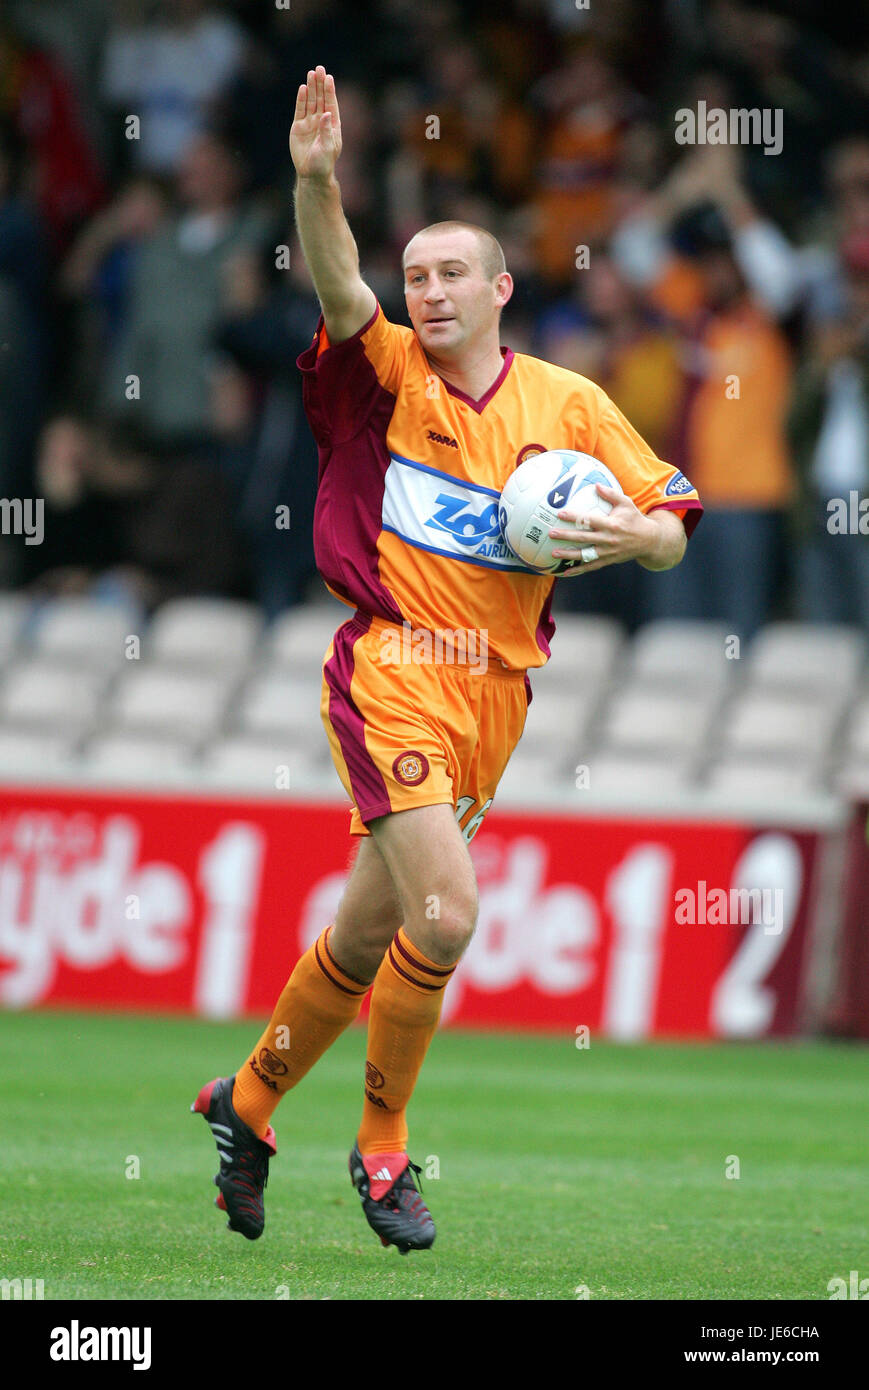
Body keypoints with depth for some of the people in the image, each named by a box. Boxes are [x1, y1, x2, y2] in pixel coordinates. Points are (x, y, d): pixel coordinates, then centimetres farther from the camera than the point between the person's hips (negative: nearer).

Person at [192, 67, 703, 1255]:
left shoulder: (566, 406, 7)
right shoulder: (387, 376, 0)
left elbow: (672, 528, 10)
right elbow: (336, 284, -20)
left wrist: (632, 534, -14)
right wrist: (317, 180, -37)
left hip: (496, 692, 4)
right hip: (393, 673, -4)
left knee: (367, 939, 12)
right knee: (445, 910, -20)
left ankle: (249, 1102, 35)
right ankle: (382, 1148, -2)